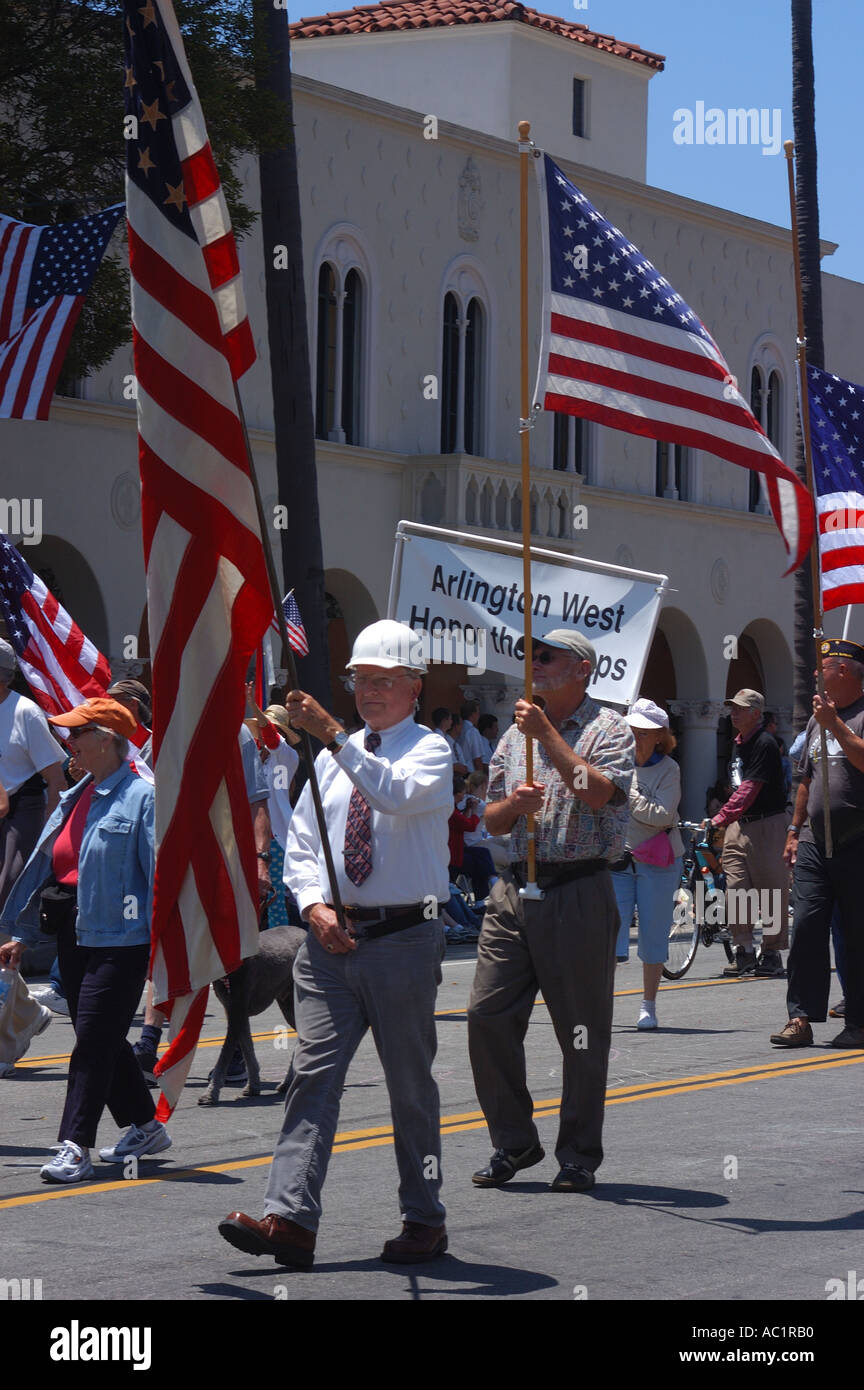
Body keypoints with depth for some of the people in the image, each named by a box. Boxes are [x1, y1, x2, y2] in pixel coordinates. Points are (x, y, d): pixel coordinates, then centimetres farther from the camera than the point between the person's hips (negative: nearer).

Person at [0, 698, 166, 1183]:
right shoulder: (76, 798, 16)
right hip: (75, 934, 9)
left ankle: (75, 1147, -8)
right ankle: (145, 1127, 29)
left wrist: (160, 943, -18)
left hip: (121, 937, -9)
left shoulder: (143, 797, -9)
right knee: (101, 1039, 14)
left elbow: (159, 870, -14)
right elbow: (45, 865, 19)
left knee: (95, 1039, -9)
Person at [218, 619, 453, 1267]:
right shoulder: (331, 758, 15)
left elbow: (396, 793, -25)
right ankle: (290, 1219, -13)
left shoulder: (430, 750, -2)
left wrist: (334, 734, -33)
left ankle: (424, 1221, 15)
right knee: (314, 1075, -6)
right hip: (331, 939, 4)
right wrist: (315, 905, -4)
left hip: (404, 939, -4)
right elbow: (300, 844, 14)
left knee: (411, 1084, 5)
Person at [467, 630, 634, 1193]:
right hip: (515, 891, 6)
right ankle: (514, 1143, 12)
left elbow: (598, 793, -19)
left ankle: (579, 1156, 10)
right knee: (489, 1015, -1)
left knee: (582, 1031, 0)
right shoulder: (517, 735, 17)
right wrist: (513, 803, -4)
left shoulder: (609, 729, -1)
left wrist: (547, 734, -17)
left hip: (579, 892, -6)